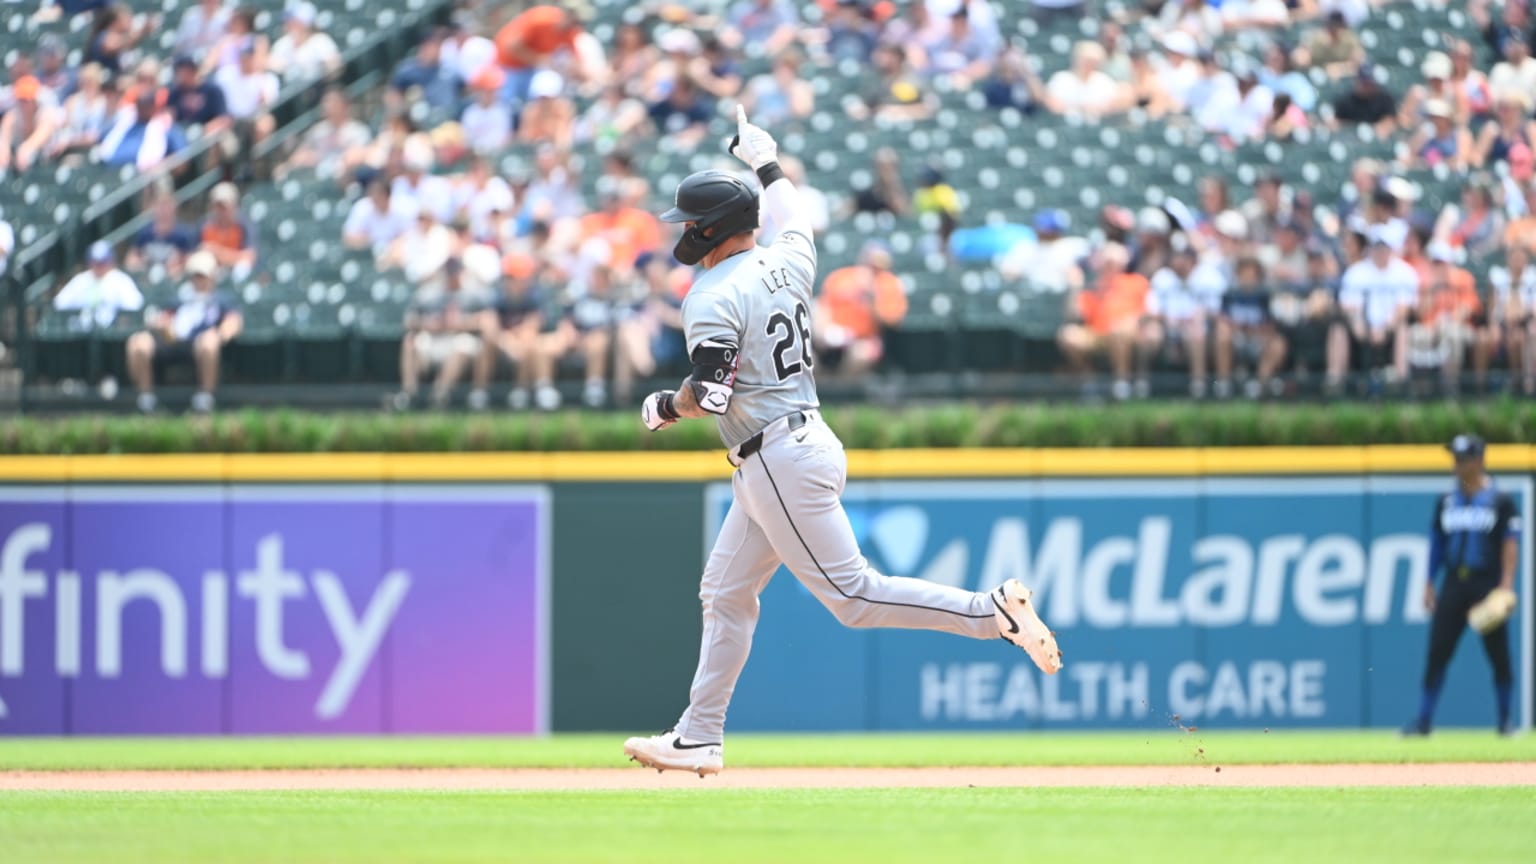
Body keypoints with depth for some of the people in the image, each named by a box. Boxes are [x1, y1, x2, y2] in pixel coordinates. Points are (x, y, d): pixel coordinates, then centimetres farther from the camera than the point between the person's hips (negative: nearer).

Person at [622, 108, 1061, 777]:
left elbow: (710, 395, -24)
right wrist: (767, 164, 45)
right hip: (806, 443, 10)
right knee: (726, 594, 15)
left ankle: (994, 612, -14)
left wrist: (665, 408, -4)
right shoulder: (786, 264, 8)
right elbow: (793, 225, 32)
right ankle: (699, 739, 18)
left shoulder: (712, 300, -16)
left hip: (780, 463, -10)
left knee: (853, 596, -10)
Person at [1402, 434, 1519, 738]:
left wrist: (1506, 583, -16)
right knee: (1437, 653, -2)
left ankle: (1506, 721, 10)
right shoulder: (1446, 502, 12)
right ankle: (1424, 719, 1)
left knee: (1499, 654, 0)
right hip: (1454, 584, 4)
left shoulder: (1500, 501, -2)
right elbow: (1437, 543, 15)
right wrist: (1429, 584, 10)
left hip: (1487, 584, -4)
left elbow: (1511, 545, -6)